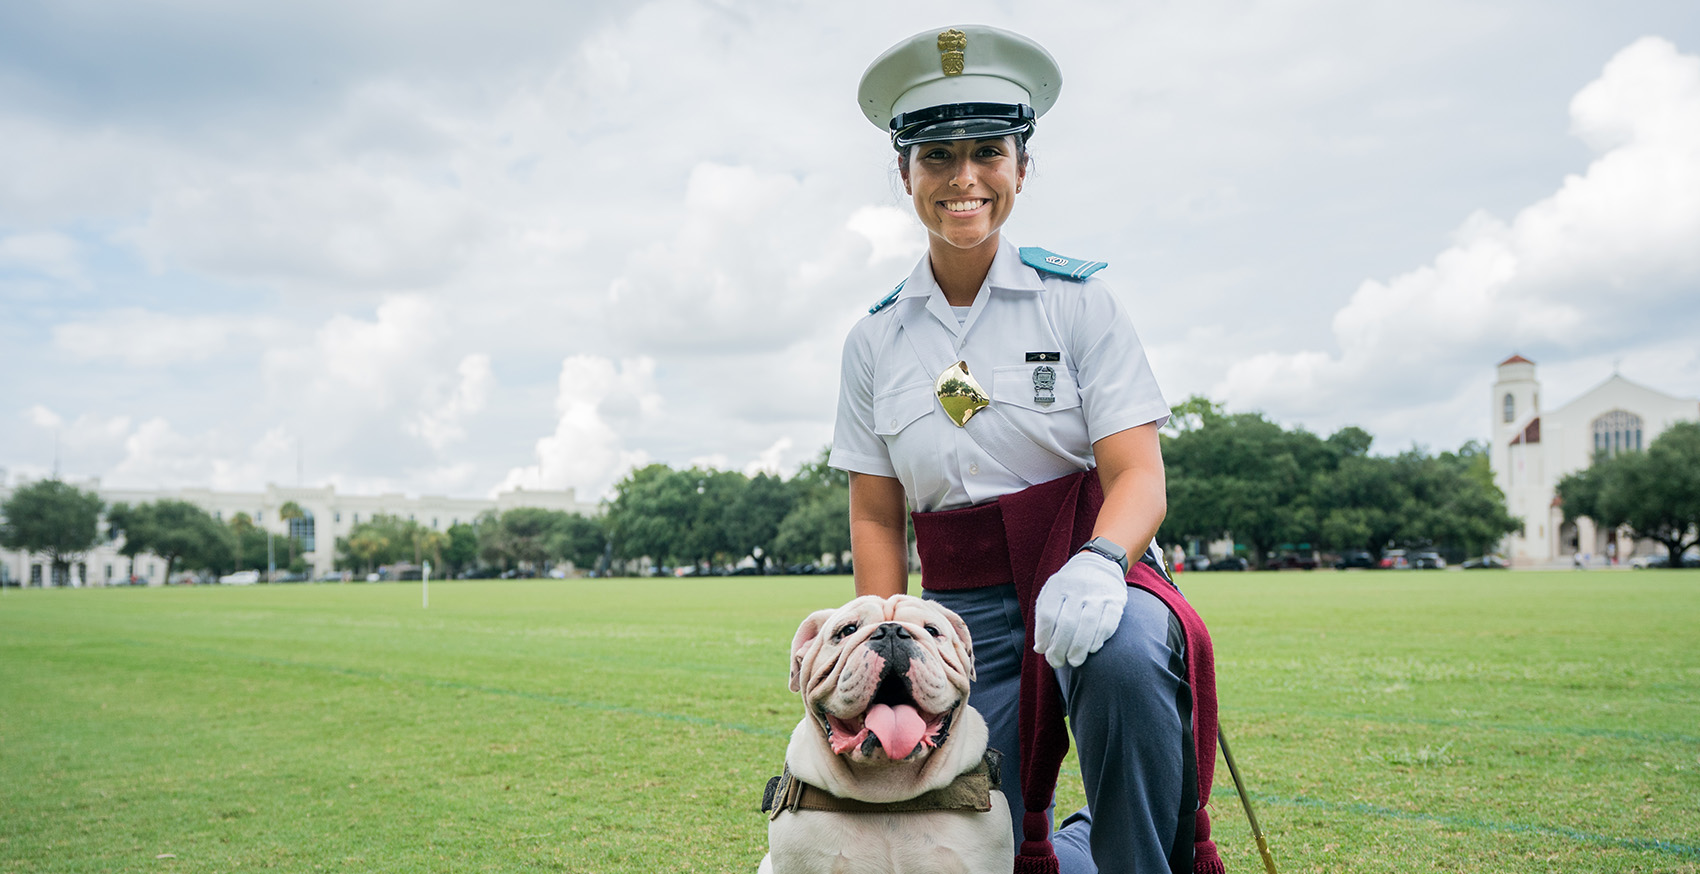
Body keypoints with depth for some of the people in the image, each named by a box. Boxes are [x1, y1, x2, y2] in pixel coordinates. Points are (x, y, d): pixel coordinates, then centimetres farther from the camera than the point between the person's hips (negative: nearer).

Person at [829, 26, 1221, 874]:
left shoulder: (1079, 298, -3)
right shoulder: (874, 340, 4)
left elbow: (1137, 474, -10)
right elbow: (875, 518, 7)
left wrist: (1096, 565, -31)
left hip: (1092, 580, -2)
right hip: (967, 612, 3)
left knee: (1122, 660, -37)